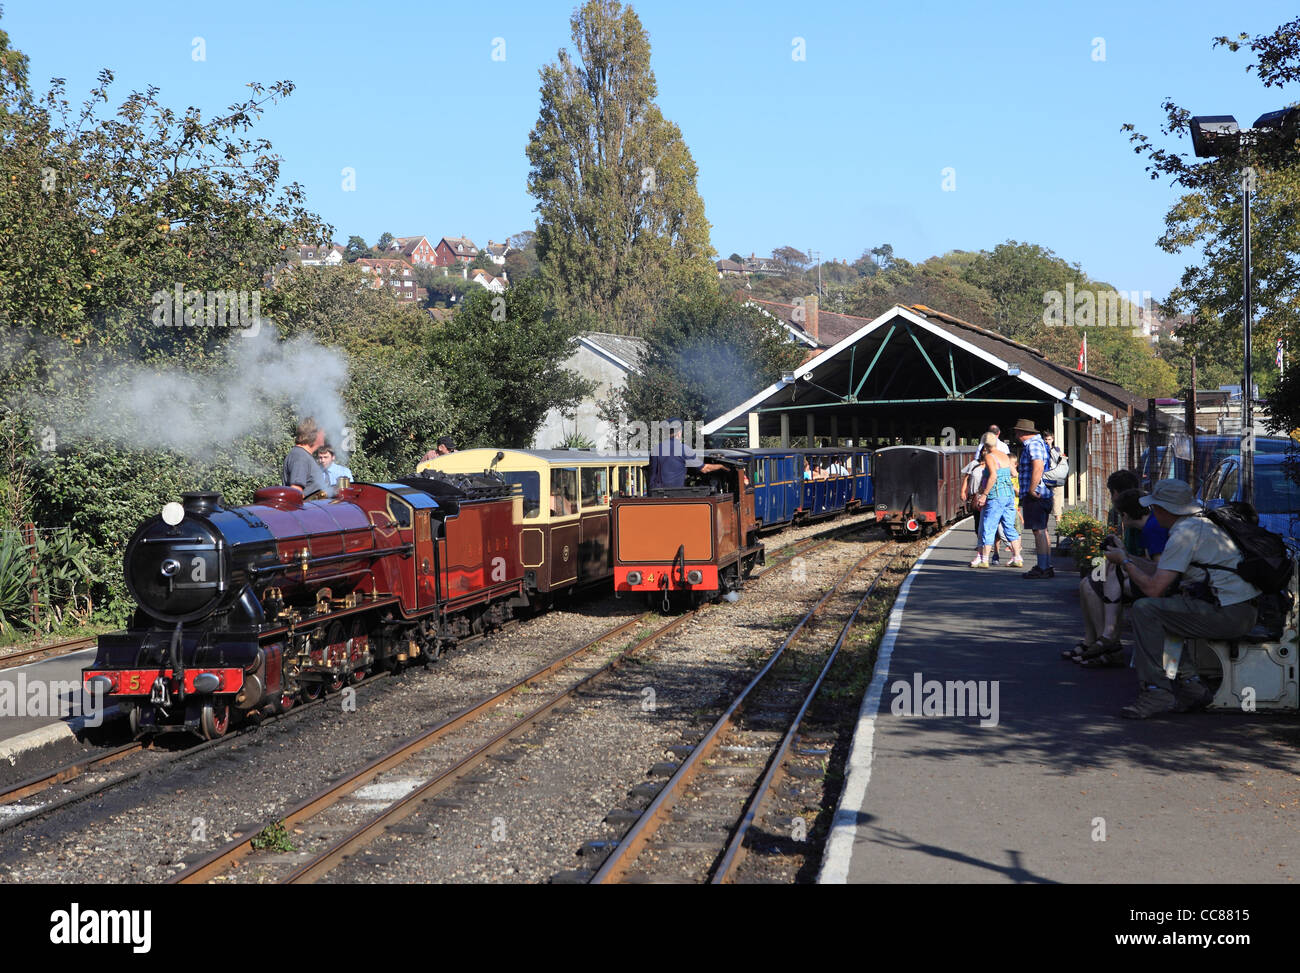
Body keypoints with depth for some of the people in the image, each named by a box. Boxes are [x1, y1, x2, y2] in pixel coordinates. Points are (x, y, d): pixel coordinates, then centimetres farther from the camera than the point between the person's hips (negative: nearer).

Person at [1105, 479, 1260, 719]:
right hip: (1242, 611, 10)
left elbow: (1154, 588, -15)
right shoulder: (1202, 524, 19)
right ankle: (1190, 686, 12)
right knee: (1162, 613, 22)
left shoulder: (1185, 533, -12)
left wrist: (1125, 561, 1)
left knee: (1145, 610, -13)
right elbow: (1162, 575, 23)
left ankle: (1155, 692, -14)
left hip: (1226, 615, -10)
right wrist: (1126, 555, 25)